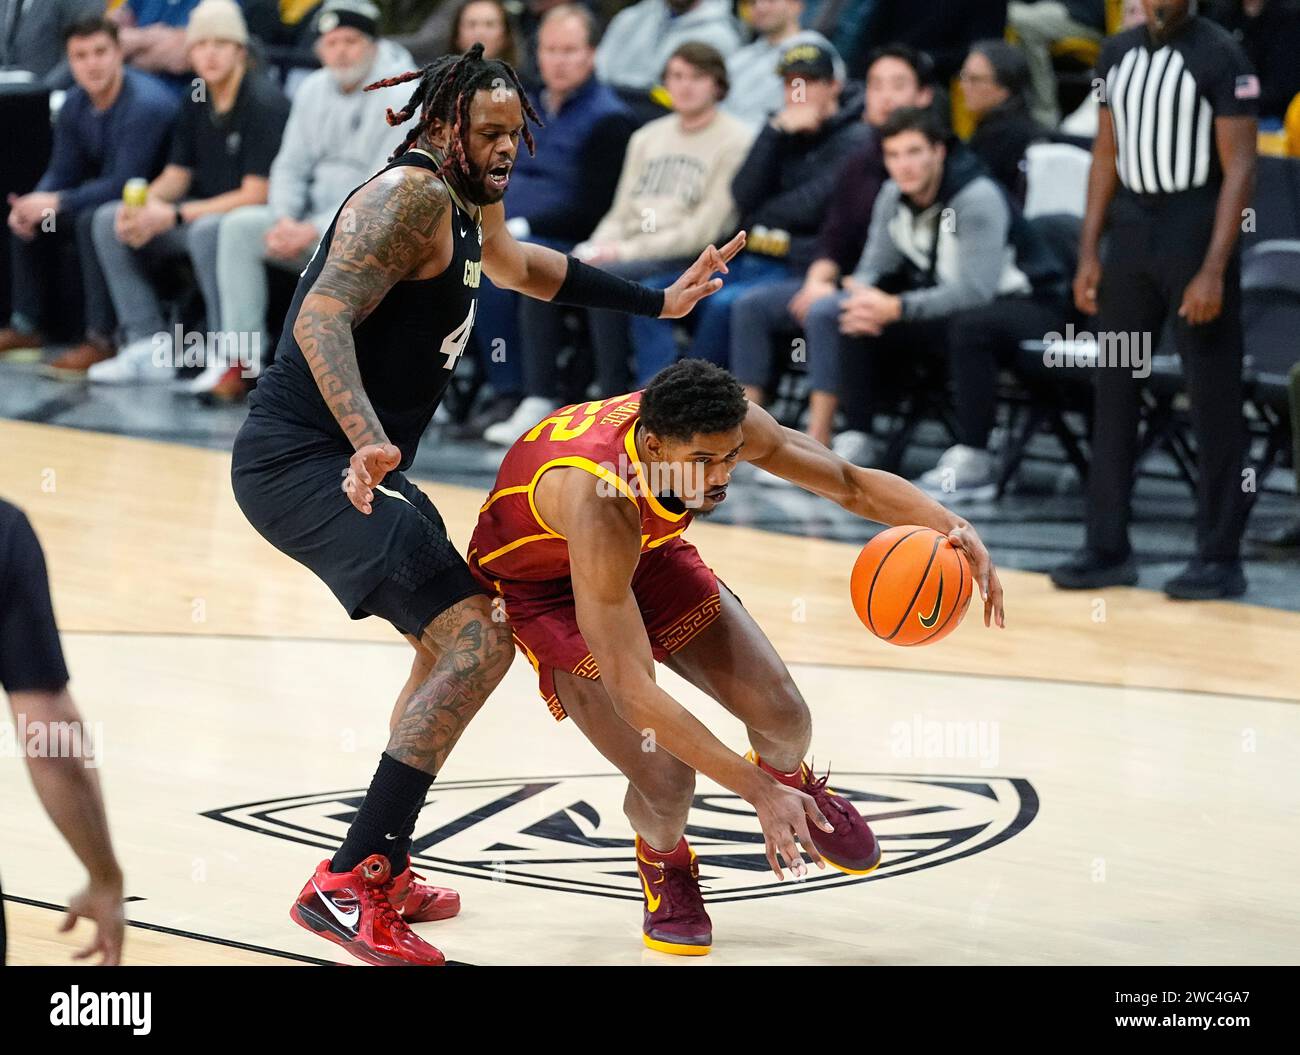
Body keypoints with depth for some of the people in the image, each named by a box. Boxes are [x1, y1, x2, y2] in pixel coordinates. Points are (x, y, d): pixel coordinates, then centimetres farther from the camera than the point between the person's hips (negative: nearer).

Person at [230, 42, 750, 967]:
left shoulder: (470, 204, 15)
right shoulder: (411, 195, -16)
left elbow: (522, 268, 38)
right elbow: (323, 315, -29)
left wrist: (656, 302, 37)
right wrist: (368, 438, -44)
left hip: (355, 464, 11)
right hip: (304, 464, -11)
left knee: (452, 645, 25)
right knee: (477, 641, -21)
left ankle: (384, 873, 31)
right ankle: (346, 884, -23)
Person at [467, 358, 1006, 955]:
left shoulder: (723, 428, -28)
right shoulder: (599, 503, -44)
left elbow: (853, 485, -11)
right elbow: (633, 691, -45)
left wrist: (948, 525, -31)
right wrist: (758, 795, -47)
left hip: (648, 550, 5)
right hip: (545, 585, -5)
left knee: (784, 716, -6)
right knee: (666, 782, -19)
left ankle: (787, 775, 32)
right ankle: (663, 862, 18)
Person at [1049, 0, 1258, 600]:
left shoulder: (1219, 56, -9)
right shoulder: (1117, 53, 10)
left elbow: (1239, 167, -11)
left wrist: (1214, 270, -18)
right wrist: (1089, 253, 8)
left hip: (1194, 229, -6)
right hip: (1130, 227, 6)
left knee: (1213, 400, -2)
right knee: (1114, 389, 7)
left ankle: (1220, 558, 3)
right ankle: (1107, 548, 13)